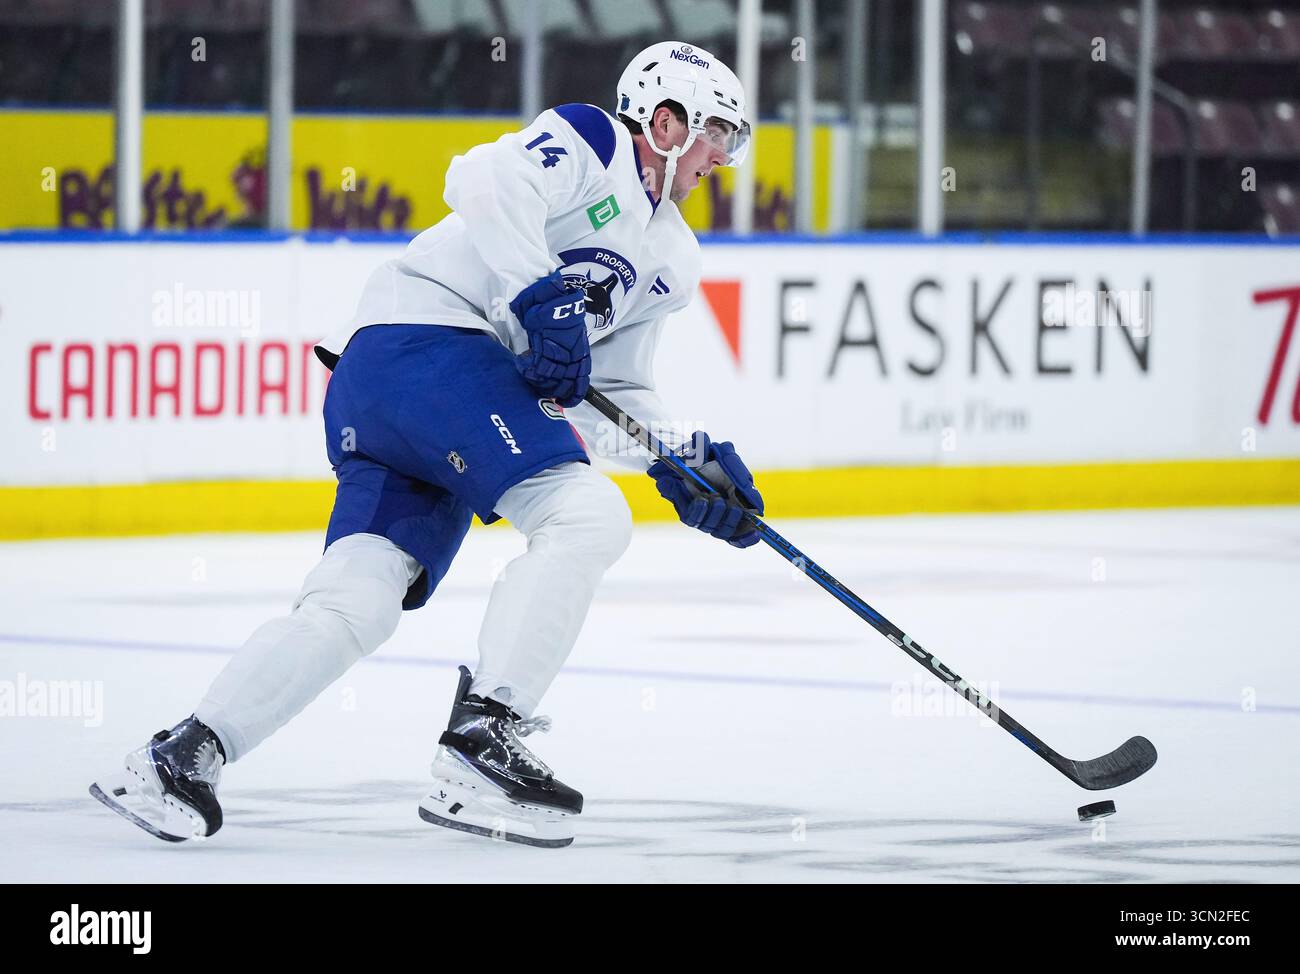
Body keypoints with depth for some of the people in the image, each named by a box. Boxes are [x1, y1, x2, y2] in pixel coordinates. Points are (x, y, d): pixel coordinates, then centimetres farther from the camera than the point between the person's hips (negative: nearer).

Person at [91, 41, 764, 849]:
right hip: (420, 342, -9)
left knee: (361, 598, -7)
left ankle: (188, 752, -10)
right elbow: (486, 183, -18)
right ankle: (479, 749, -26)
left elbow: (616, 393, 26)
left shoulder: (667, 260, 26)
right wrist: (542, 300, -24)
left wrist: (688, 464, 11)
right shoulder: (587, 142, 1)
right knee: (586, 515, -21)